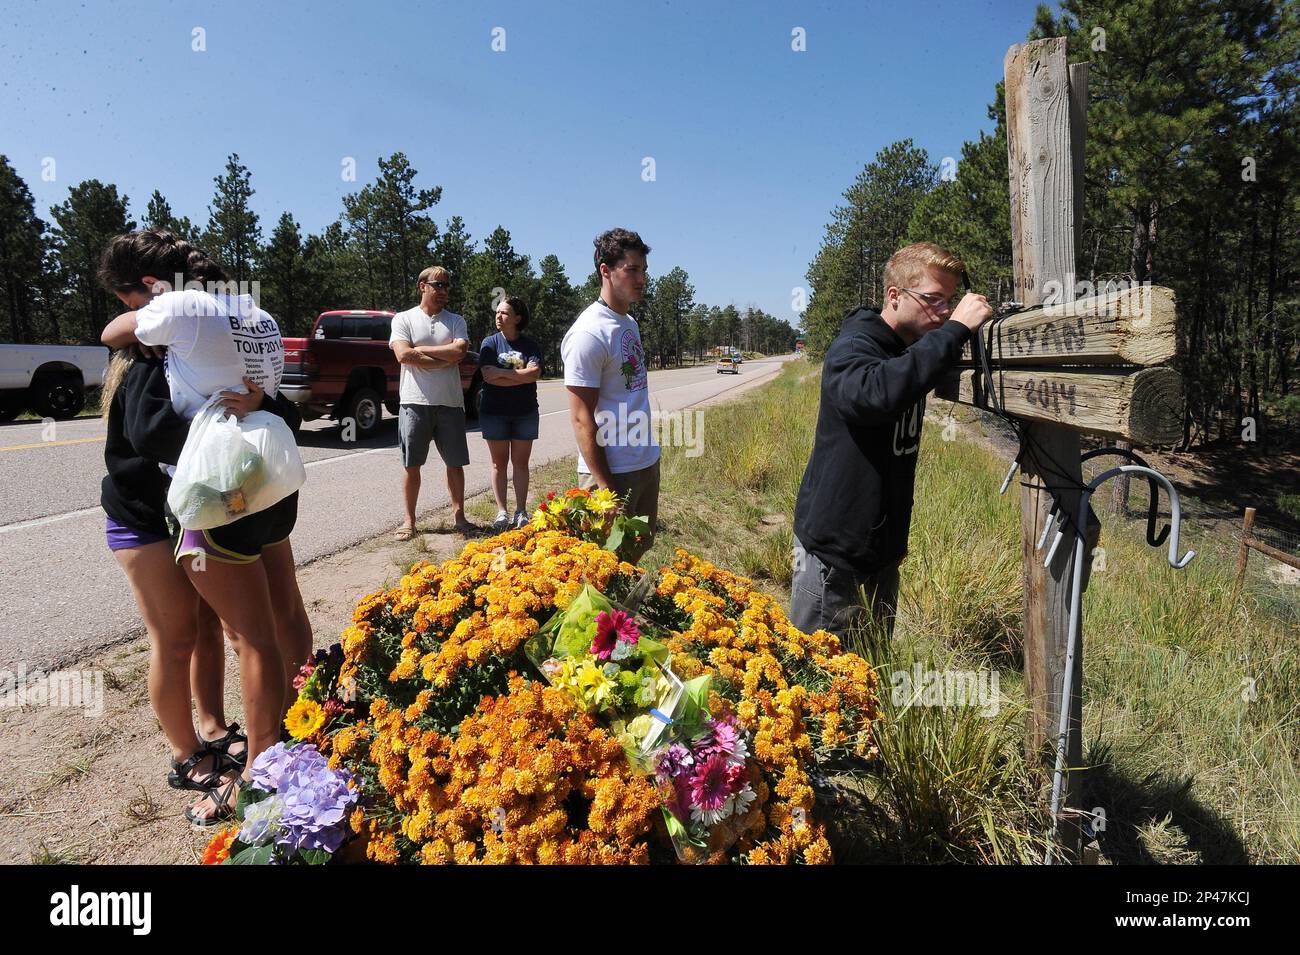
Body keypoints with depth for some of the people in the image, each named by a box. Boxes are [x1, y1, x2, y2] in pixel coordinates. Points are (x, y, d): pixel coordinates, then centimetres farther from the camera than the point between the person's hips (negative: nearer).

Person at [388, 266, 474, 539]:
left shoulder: (455, 320, 10)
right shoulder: (404, 319, 4)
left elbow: (460, 350, -9)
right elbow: (403, 355, -12)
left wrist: (420, 349, -8)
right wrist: (445, 359, -9)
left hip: (450, 403, 2)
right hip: (415, 402, -2)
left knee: (455, 463, 8)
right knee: (412, 464, 4)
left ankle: (458, 515, 21)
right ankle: (409, 521, 15)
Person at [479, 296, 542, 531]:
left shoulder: (530, 344, 1)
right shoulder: (490, 342, 0)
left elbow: (535, 373, -15)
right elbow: (488, 375, -13)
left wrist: (502, 373, -15)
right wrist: (522, 377, -15)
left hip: (525, 412, 0)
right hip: (494, 412, 0)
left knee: (521, 462, 6)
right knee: (499, 462, 4)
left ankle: (521, 512, 12)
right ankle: (502, 512, 10)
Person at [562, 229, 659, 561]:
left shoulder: (629, 323, 11)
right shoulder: (589, 333, -18)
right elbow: (581, 419, -19)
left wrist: (648, 459, 13)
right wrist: (604, 487, -21)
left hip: (646, 463, 9)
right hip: (612, 471, -9)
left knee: (641, 544, 20)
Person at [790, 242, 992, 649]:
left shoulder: (915, 352, 9)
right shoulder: (851, 350, -17)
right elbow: (875, 393, -41)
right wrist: (954, 330, -36)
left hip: (883, 546, 8)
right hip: (833, 552, -8)